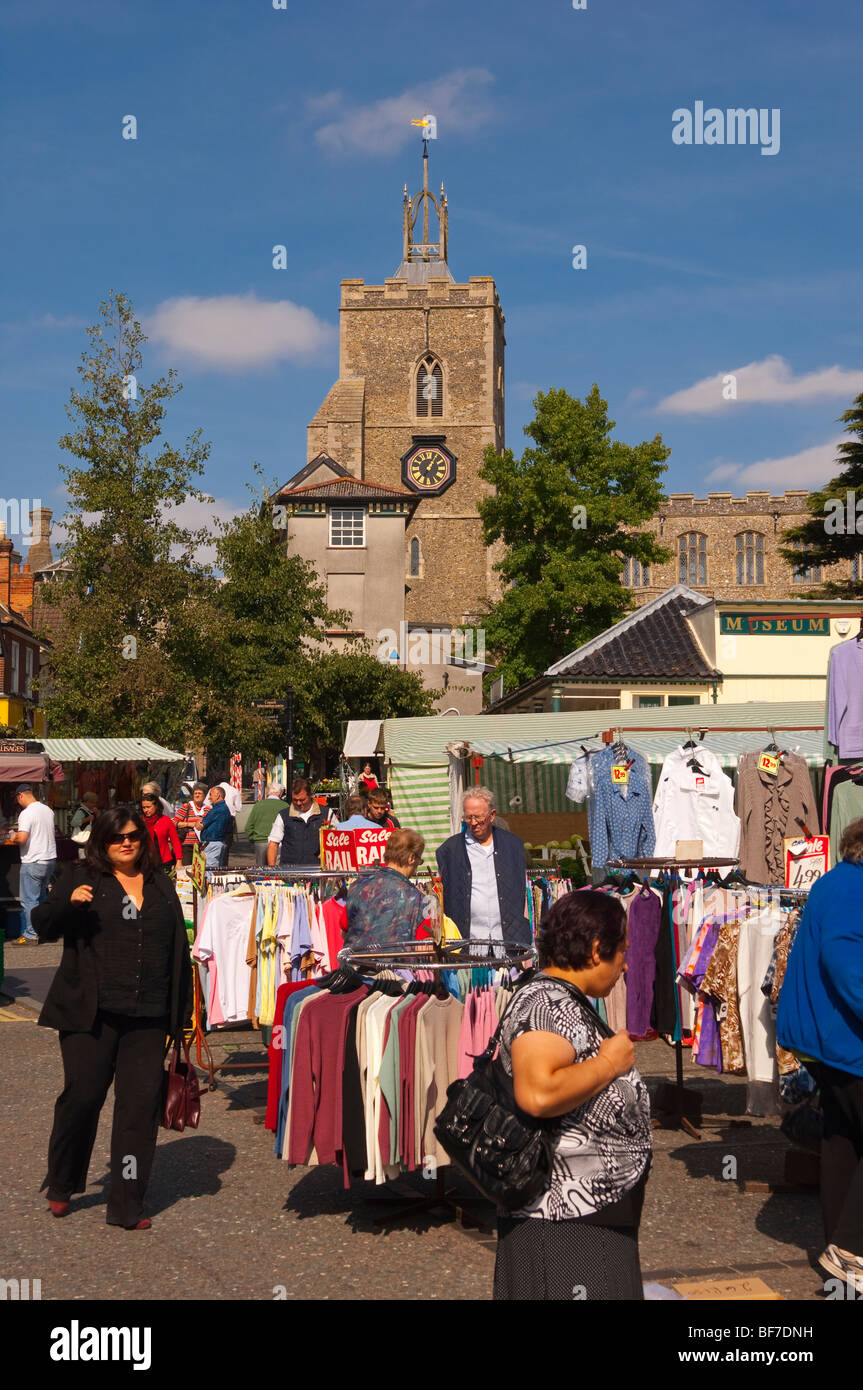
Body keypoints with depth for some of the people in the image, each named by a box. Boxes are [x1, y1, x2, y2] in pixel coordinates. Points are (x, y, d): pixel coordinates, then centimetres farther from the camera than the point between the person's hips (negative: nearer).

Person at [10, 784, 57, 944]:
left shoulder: (26, 813, -16)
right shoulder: (48, 810, 9)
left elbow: (22, 838, -25)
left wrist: (14, 838, -4)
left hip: (33, 862, -8)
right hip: (50, 859, 8)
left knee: (29, 900, -1)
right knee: (41, 898, 19)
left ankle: (31, 935, 2)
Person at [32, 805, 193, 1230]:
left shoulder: (161, 886, 15)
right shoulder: (79, 878, 6)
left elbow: (179, 949, 17)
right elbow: (43, 926, -1)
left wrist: (183, 1010, 13)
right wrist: (69, 902, -21)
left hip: (147, 1019, 3)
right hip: (90, 1014, -2)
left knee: (140, 1106, 0)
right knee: (82, 1097, -4)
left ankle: (127, 1206, 9)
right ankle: (61, 1185, 22)